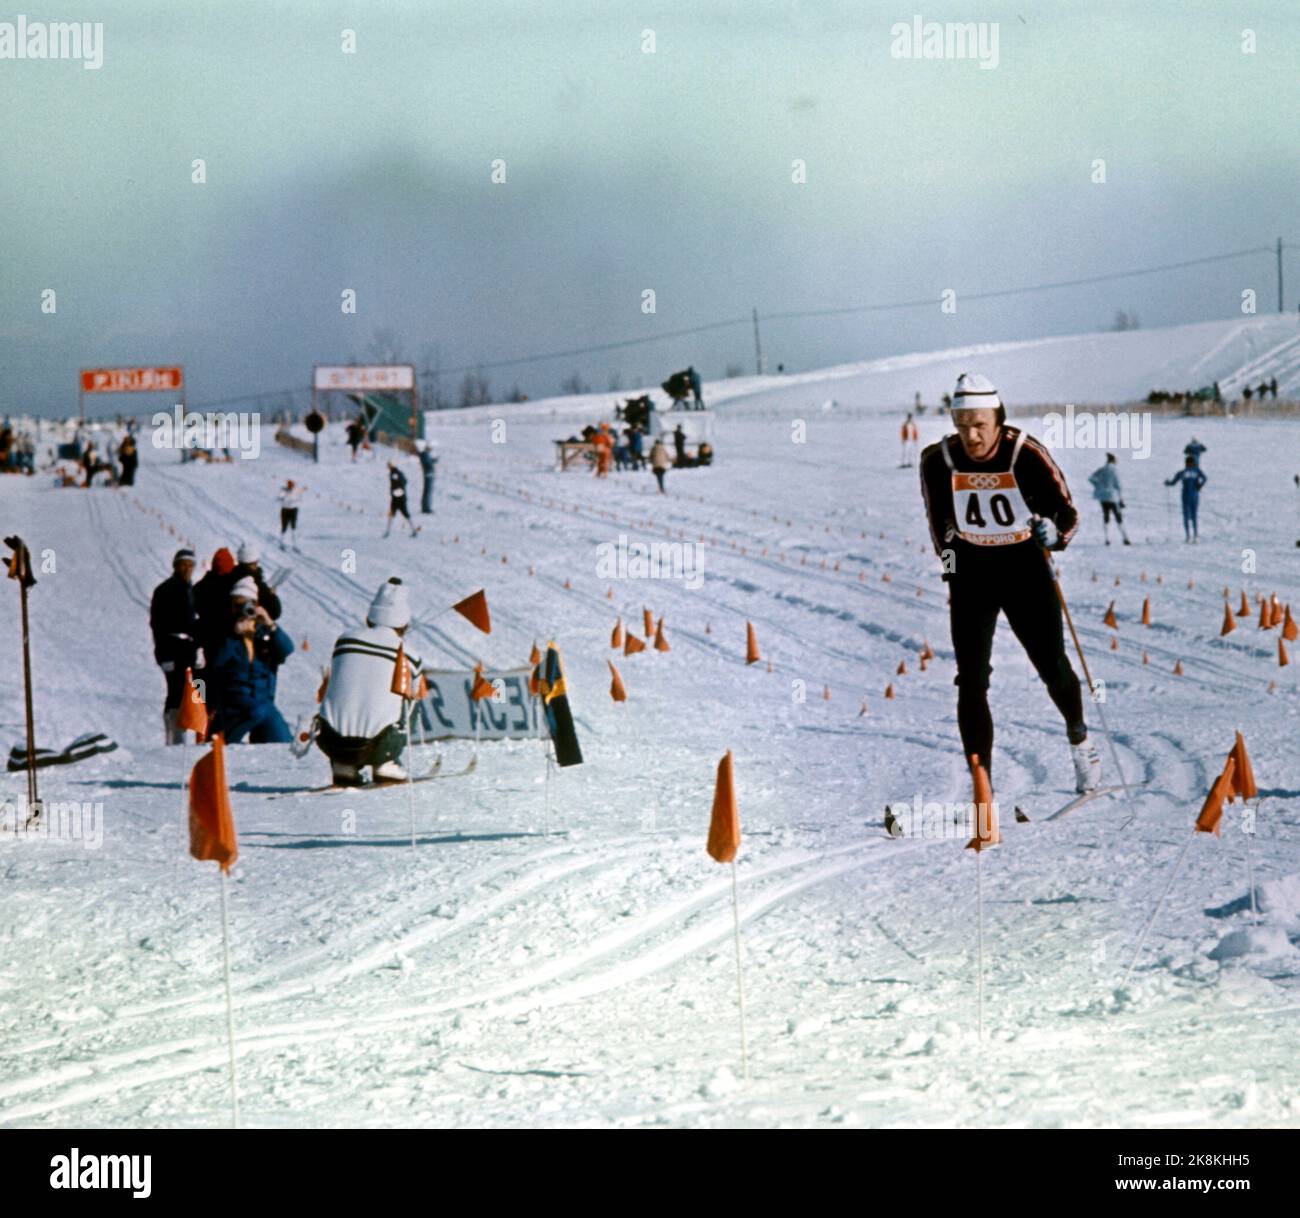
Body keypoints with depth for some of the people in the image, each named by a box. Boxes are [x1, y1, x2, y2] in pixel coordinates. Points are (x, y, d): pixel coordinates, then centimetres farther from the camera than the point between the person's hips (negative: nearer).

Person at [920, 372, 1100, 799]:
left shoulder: (1026, 454, -19)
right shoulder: (939, 460, -11)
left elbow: (1067, 513, -14)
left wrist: (1052, 531, -34)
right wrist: (948, 556, 6)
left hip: (1024, 565, -1)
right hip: (971, 571, 2)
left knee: (1052, 666, 3)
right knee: (972, 681, -8)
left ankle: (1079, 738, 36)